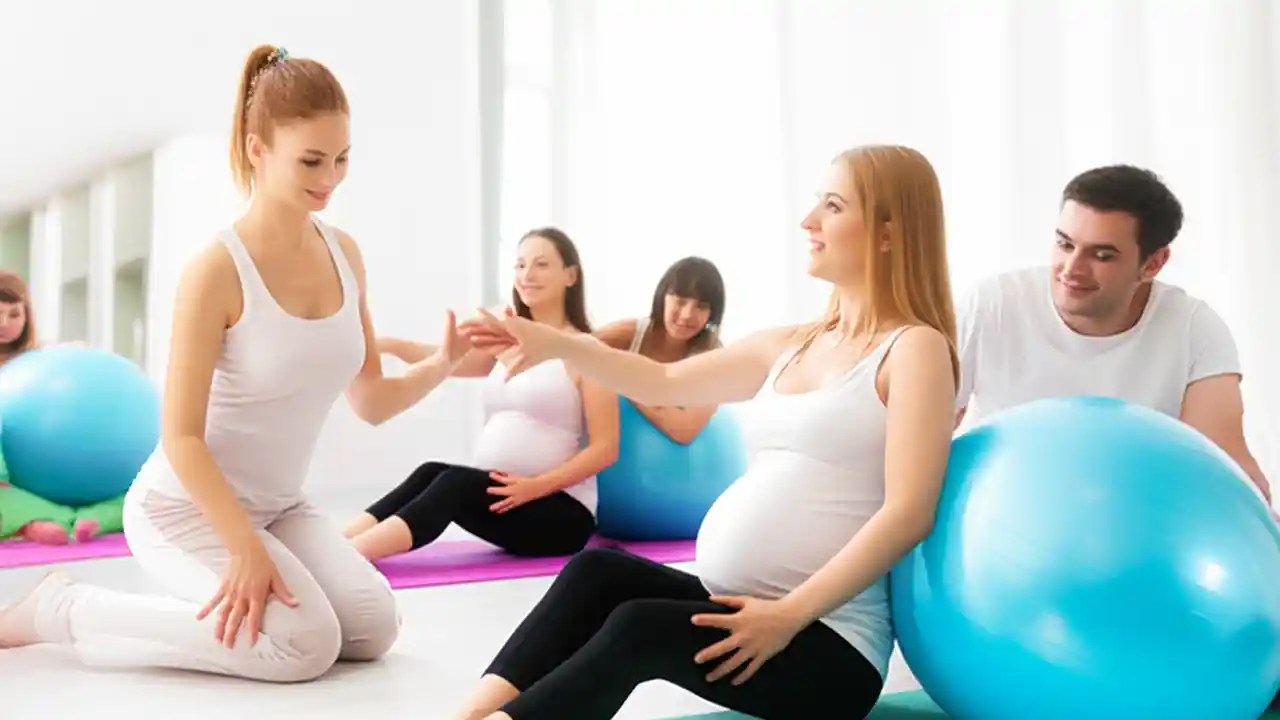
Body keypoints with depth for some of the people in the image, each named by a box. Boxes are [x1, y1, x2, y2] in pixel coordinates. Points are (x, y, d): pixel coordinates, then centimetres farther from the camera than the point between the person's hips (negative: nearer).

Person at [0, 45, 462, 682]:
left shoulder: (344, 254, -2)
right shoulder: (217, 270, -22)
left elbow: (369, 402, 3)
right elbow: (181, 437, -20)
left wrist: (442, 364, -14)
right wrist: (244, 546, -26)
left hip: (278, 506, 7)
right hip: (185, 506, -7)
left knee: (374, 629, -7)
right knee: (305, 645, -22)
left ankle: (213, 604, 16)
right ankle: (62, 608, -5)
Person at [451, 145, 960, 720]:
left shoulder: (914, 347, -7)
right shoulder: (789, 346, 14)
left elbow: (908, 514, -17)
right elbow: (665, 382, 19)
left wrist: (790, 615, -23)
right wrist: (557, 345, 6)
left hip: (827, 642, -6)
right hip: (735, 610, 7)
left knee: (640, 627, -28)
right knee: (598, 570, -16)